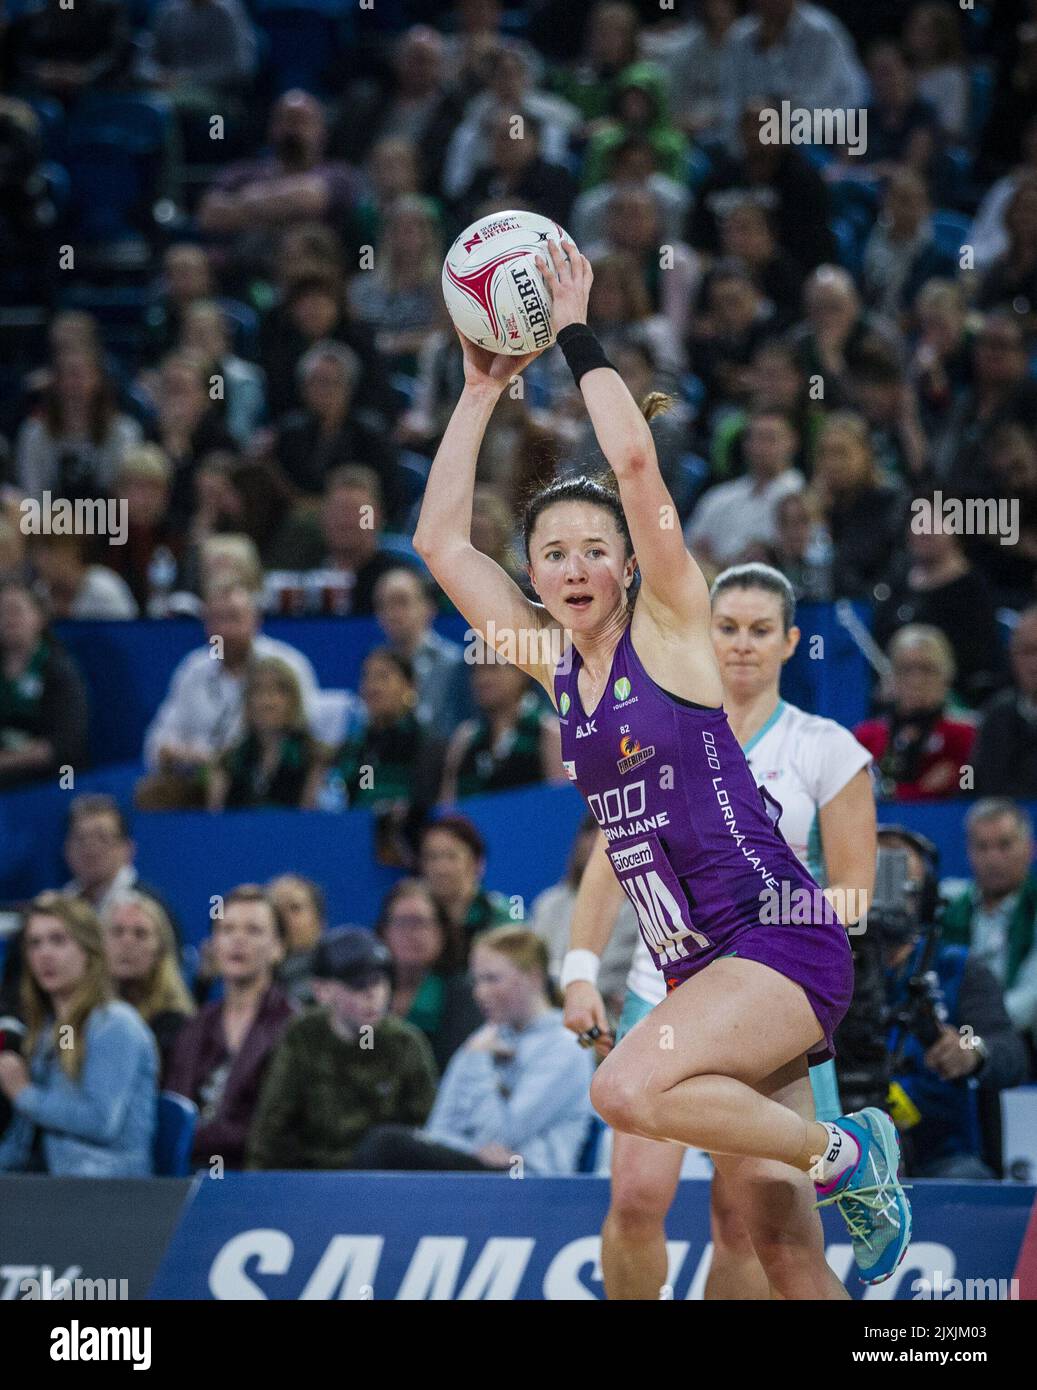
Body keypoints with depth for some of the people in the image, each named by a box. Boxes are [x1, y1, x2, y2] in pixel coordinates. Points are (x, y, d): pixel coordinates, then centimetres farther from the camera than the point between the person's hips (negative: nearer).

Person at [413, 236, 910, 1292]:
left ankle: (841, 1151, -10)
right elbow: (440, 538, 14)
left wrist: (577, 336, -8)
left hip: (784, 942, -7)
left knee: (628, 1090, -30)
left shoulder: (670, 630, -4)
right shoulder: (556, 668, 13)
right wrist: (483, 387, 12)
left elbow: (635, 461, -16)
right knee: (782, 1247, 2)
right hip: (699, 968, 7)